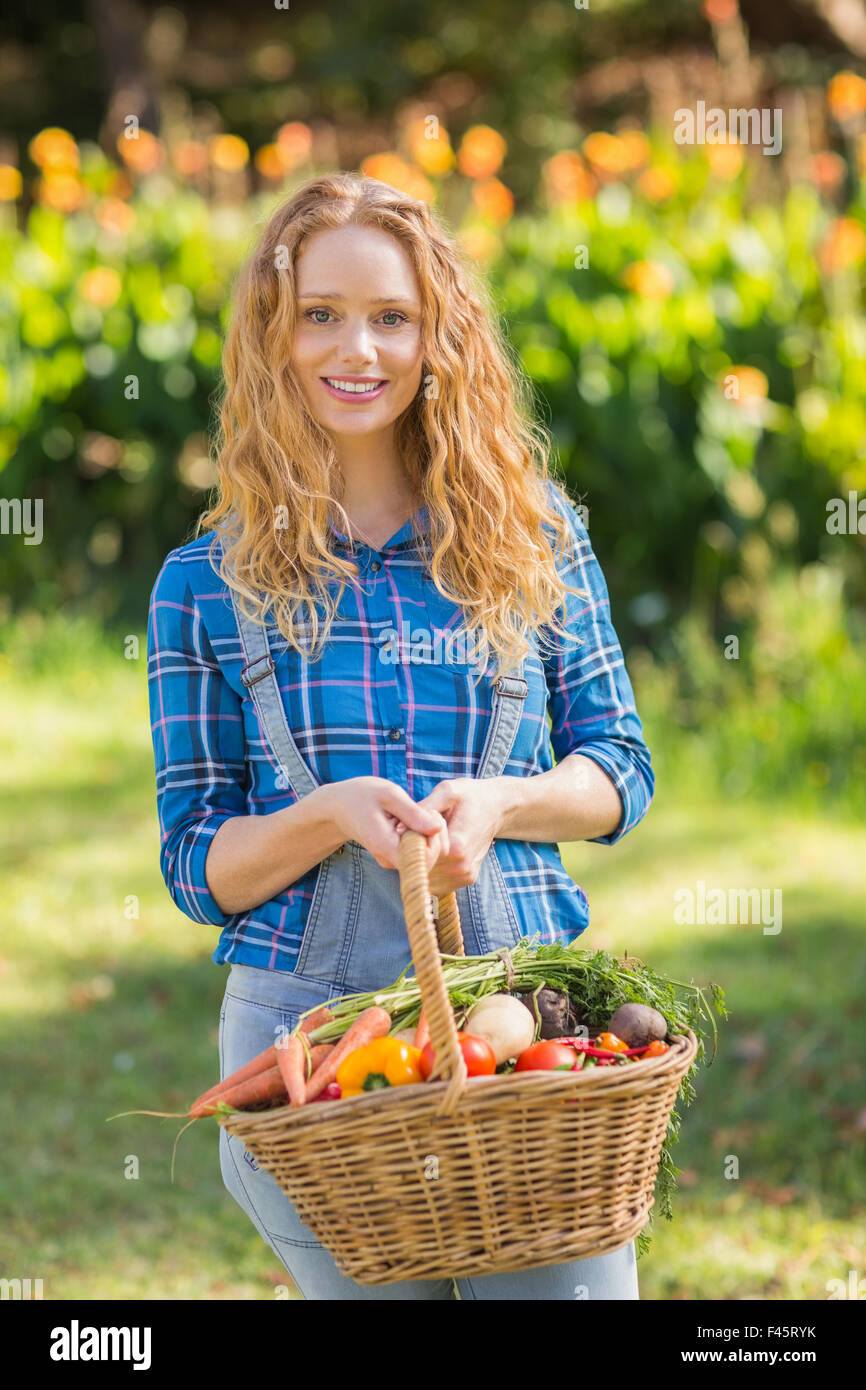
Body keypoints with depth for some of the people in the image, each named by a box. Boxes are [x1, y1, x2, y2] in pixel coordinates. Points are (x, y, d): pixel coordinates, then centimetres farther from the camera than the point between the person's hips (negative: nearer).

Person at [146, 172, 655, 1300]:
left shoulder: (533, 533, 6)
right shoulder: (206, 582, 4)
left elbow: (620, 768, 9)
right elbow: (196, 866, 3)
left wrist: (497, 802, -12)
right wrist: (331, 814, -16)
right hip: (303, 1019, 0)